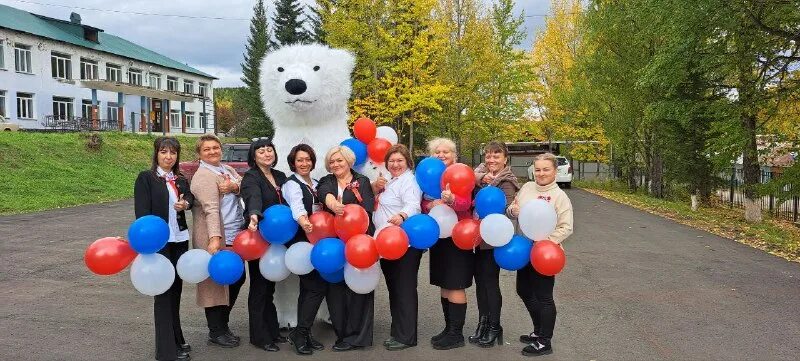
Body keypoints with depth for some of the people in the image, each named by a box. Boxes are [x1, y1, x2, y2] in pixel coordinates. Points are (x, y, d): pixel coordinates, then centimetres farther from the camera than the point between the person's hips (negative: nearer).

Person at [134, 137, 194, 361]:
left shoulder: (181, 180, 13)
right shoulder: (146, 178, -5)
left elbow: (190, 197, -4)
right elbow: (142, 212, -12)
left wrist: (185, 204, -27)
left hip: (180, 241, 6)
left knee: (176, 289, 15)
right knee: (163, 292, 0)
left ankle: (176, 339, 29)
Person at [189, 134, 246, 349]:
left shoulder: (226, 169, 16)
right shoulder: (204, 176, -12)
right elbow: (211, 209, -24)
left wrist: (234, 186, -16)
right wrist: (214, 237, -32)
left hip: (234, 235, 9)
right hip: (216, 238, -9)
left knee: (237, 279, 15)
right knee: (216, 283, 2)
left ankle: (222, 325, 30)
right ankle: (216, 333, 16)